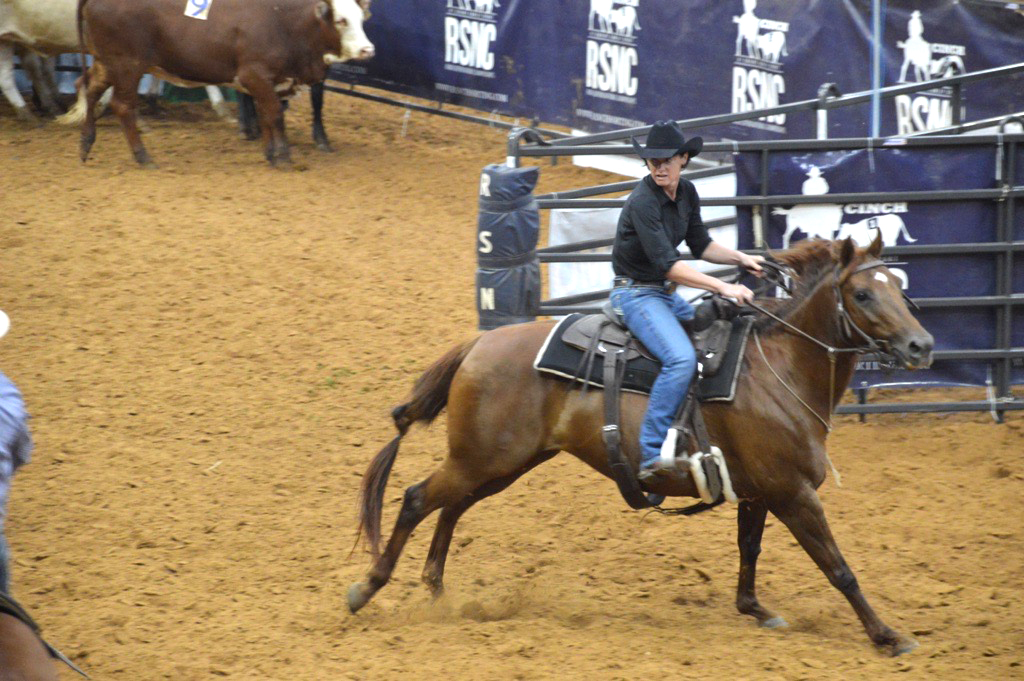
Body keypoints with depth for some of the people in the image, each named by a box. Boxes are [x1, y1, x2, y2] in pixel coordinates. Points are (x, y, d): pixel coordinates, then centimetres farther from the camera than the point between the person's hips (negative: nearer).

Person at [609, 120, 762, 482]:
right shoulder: (643, 203, -22)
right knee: (681, 358, -30)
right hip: (636, 294, -9)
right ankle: (651, 455, -32)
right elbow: (667, 263, -29)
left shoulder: (686, 193, 4)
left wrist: (741, 258, -1)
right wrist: (723, 288, -33)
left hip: (666, 295, 9)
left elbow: (700, 245, 16)